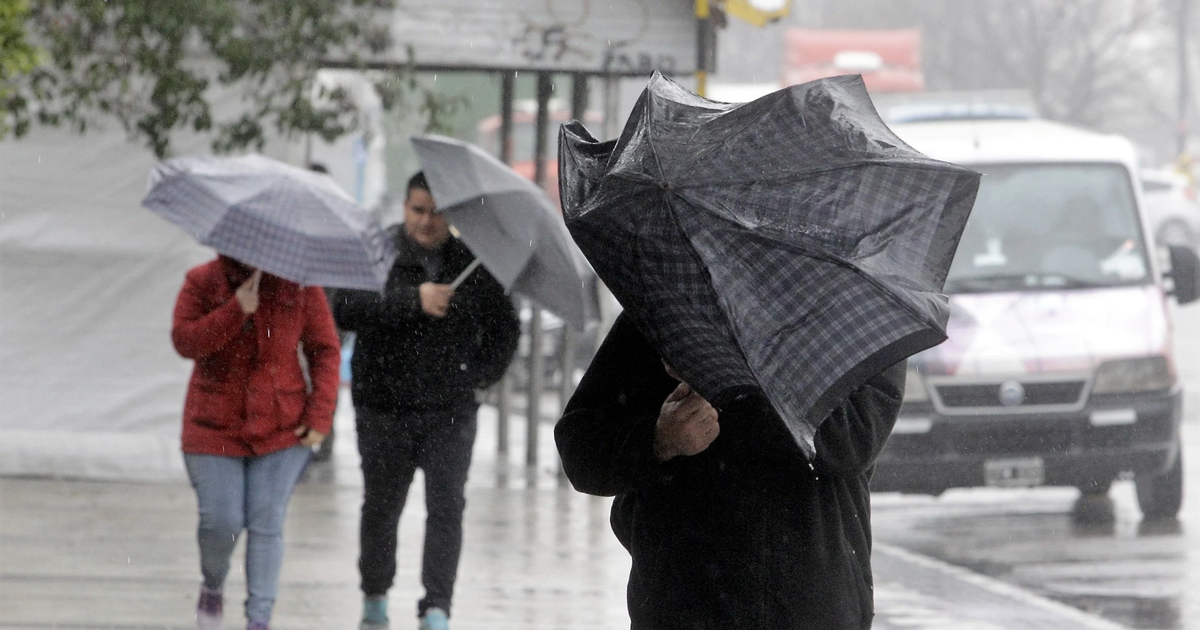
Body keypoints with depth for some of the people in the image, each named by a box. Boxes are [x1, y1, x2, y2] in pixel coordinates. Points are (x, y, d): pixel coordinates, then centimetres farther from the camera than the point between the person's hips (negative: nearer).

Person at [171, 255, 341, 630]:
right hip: (215, 427, 0)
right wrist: (236, 310, -25)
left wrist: (320, 416, -6)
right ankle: (212, 588, 24)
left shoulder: (299, 286, -1)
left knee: (267, 524, -5)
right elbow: (185, 341, -14)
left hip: (281, 427, 0)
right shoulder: (202, 283, -1)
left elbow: (324, 349, 2)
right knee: (221, 522, -7)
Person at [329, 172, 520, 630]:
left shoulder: (473, 264, 4)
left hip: (450, 410, 1)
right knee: (381, 507, 10)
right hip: (384, 408, -1)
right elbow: (346, 310, -22)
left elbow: (504, 325, 18)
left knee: (447, 506, -11)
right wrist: (413, 300, -31)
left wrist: (486, 370, 2)